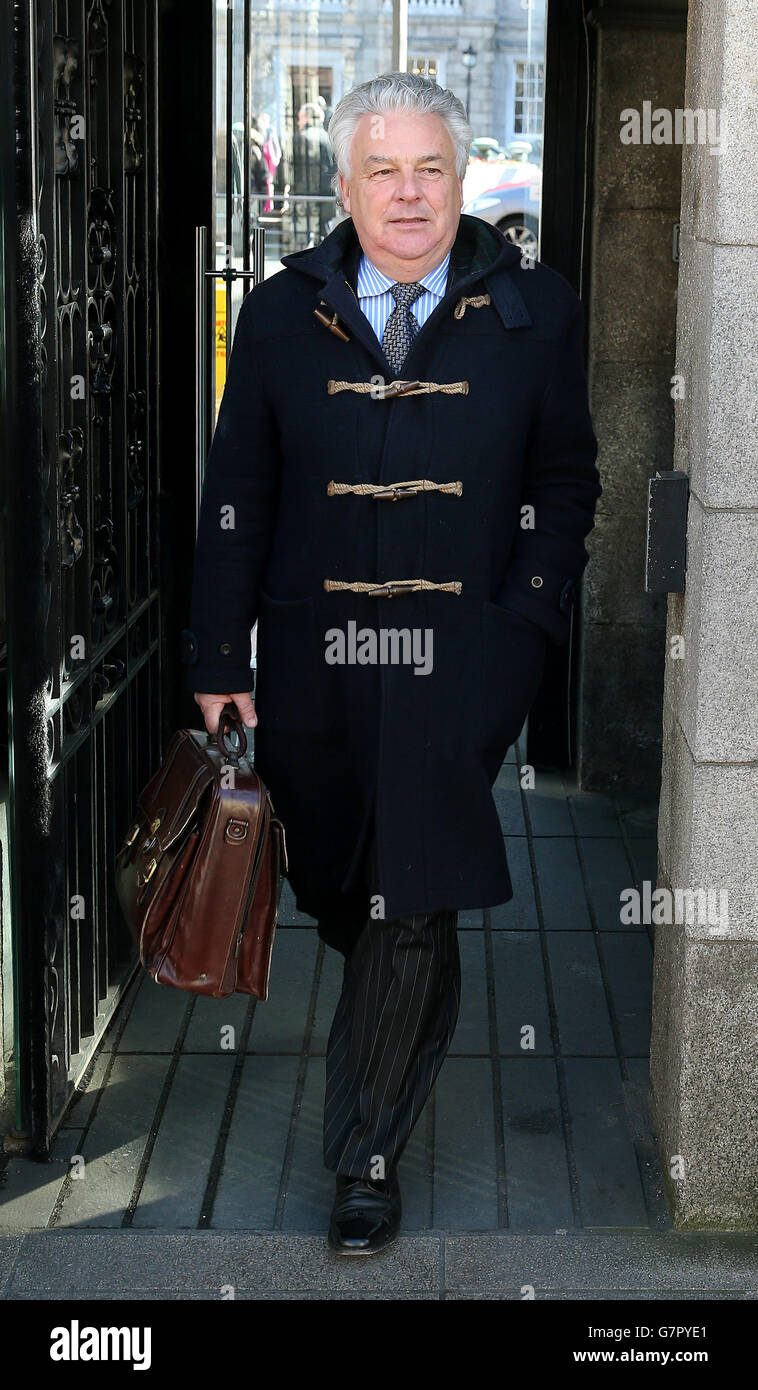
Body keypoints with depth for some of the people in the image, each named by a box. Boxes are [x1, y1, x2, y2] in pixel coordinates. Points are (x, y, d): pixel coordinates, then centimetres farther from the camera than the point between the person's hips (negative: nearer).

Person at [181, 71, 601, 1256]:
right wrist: (219, 658, 1)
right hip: (312, 657, 3)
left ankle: (366, 1151, 10)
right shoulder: (283, 314, 4)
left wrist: (526, 624, -5)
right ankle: (415, 1028, 47)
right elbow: (237, 499, 5)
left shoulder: (534, 313, 1)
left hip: (461, 662, -2)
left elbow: (565, 482, 6)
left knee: (410, 910, -4)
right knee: (333, 887, 15)